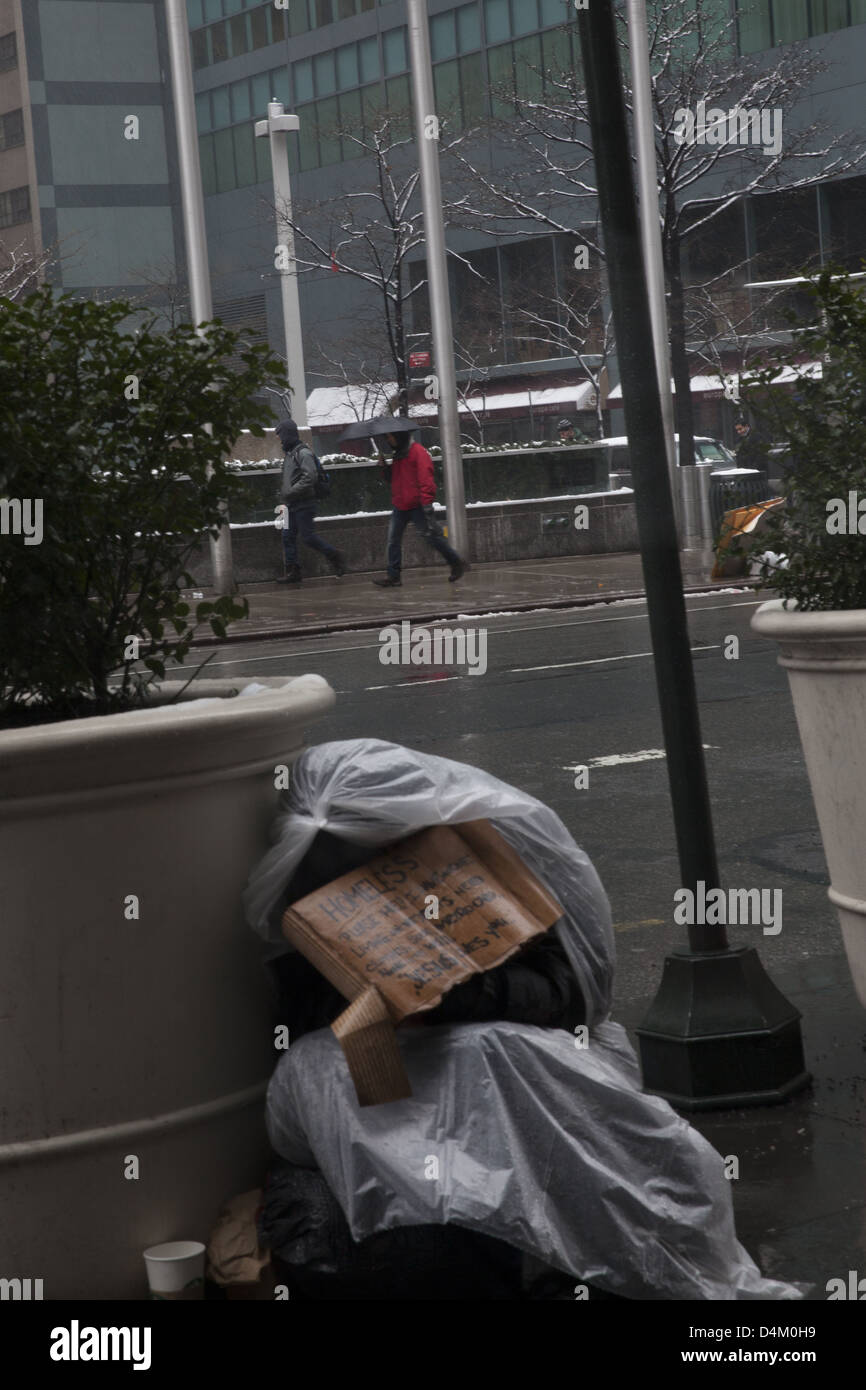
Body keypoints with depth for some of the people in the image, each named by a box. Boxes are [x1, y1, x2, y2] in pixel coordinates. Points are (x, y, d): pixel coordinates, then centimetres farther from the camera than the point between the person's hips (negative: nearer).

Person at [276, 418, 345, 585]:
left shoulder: (303, 453, -13)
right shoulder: (289, 454, 17)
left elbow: (309, 478, -23)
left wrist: (290, 492, -21)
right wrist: (285, 498, 14)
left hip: (303, 504, -9)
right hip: (292, 505, 9)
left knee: (307, 536, -8)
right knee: (288, 537, 5)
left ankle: (333, 556, 9)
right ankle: (293, 572, 7)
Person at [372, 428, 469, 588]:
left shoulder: (418, 452, -12)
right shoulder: (398, 455, 17)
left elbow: (425, 478, -17)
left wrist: (426, 502, -22)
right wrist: (385, 466, 8)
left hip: (417, 506, -8)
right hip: (400, 507, 8)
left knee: (432, 537, -2)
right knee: (393, 541, 2)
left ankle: (457, 564, 12)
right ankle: (393, 576, 4)